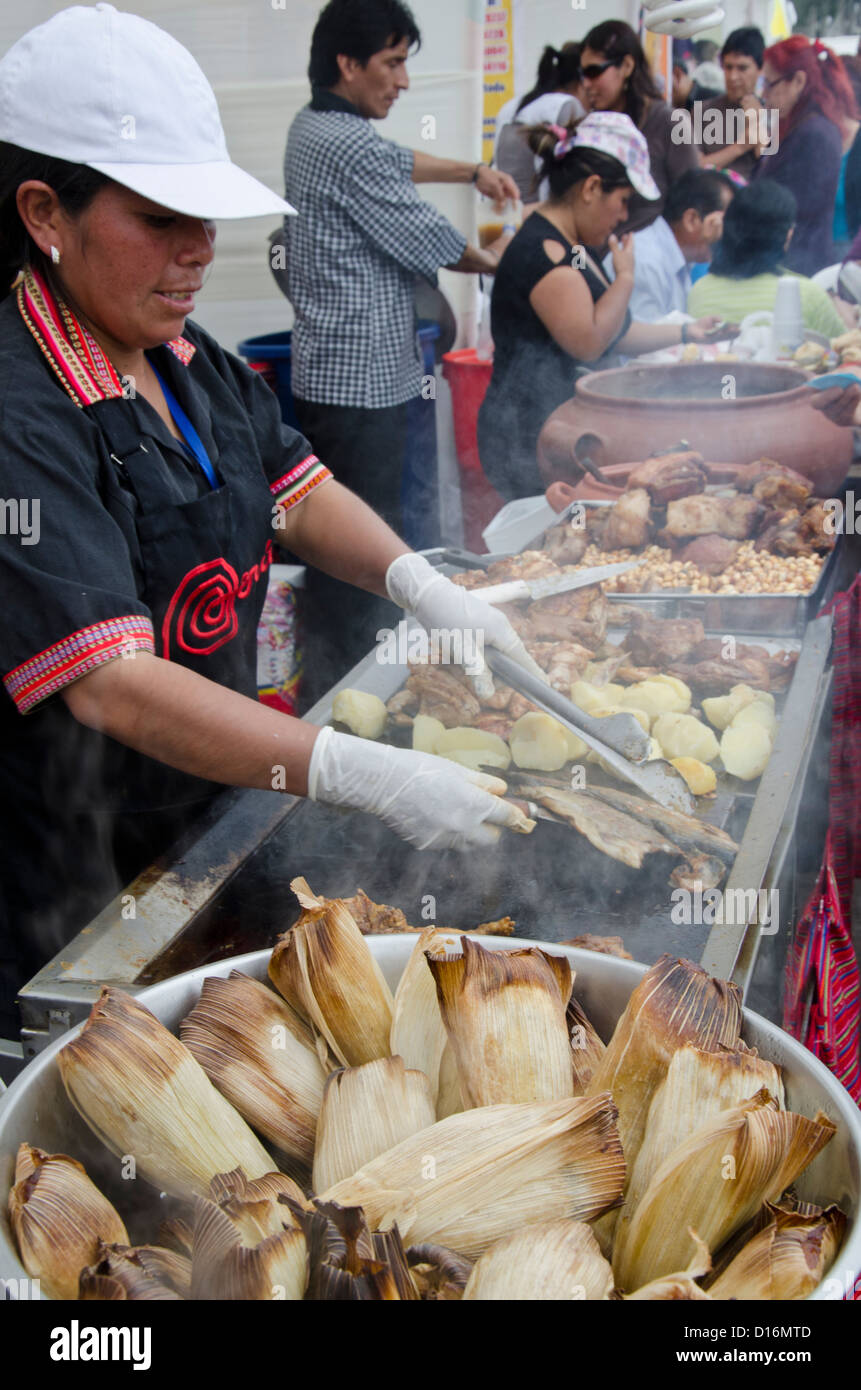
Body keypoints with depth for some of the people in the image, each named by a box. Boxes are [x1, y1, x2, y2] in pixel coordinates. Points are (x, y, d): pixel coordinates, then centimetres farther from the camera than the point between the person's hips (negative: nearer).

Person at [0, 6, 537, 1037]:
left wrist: (419, 585, -11)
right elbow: (113, 685, -33)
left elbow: (298, 492, 9)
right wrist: (369, 778, -38)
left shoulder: (190, 363, 3)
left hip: (206, 823, 8)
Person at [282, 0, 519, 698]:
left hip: (326, 371, 11)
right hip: (363, 378, -11)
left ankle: (328, 676, 28)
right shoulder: (350, 146, -18)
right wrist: (491, 260, 7)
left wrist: (472, 170, 22)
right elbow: (424, 240, -11)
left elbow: (397, 162, 31)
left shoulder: (314, 126, 13)